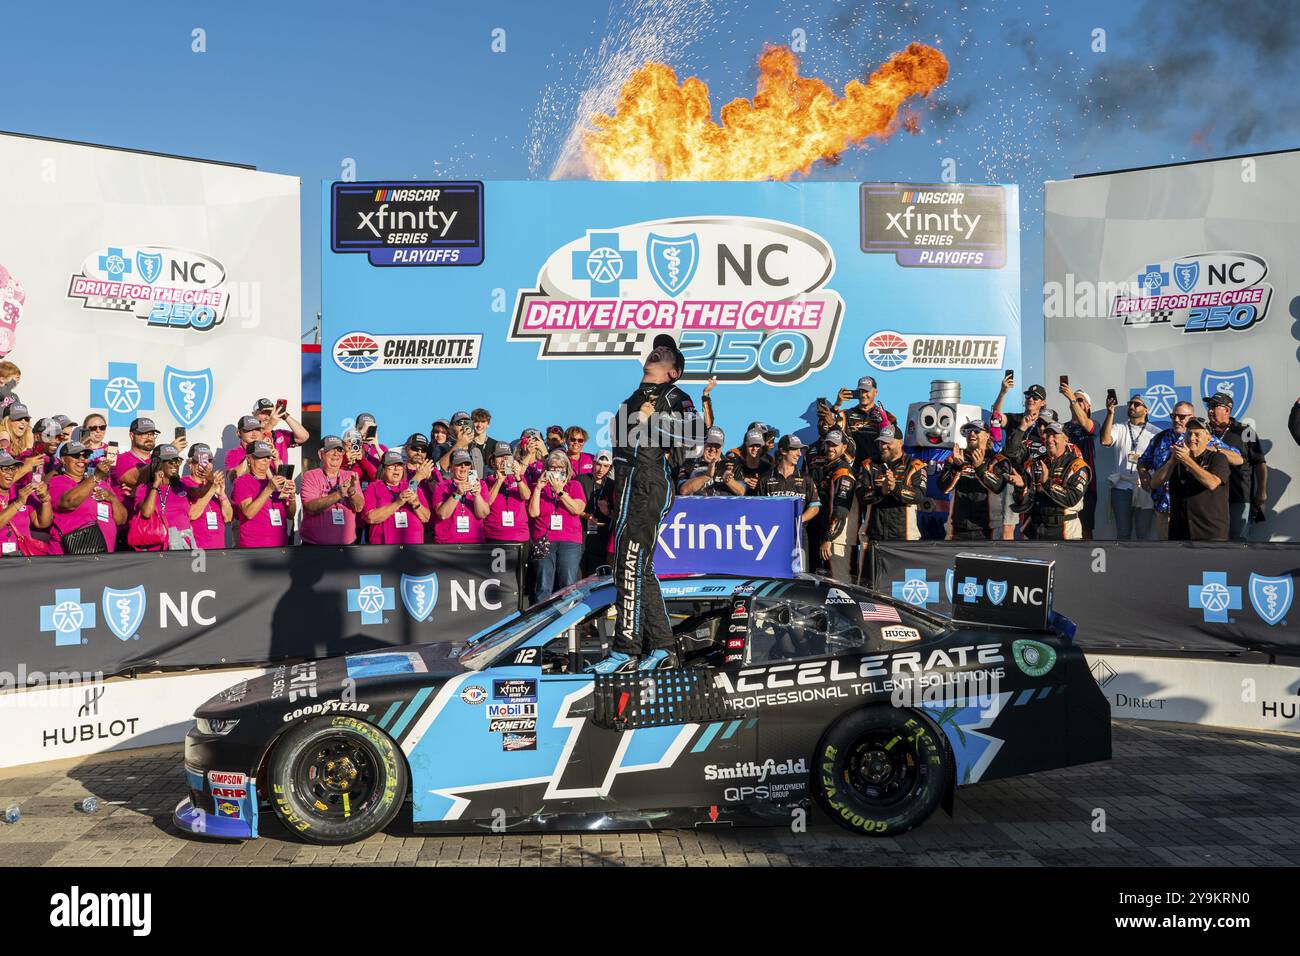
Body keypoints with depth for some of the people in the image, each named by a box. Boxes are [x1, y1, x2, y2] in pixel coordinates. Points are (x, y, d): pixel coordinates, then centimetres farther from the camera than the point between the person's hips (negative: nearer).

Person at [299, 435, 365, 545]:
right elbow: (311, 508, -16)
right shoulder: (310, 476, -2)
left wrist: (352, 492, -24)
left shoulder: (350, 476, 7)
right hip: (314, 543, -3)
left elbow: (359, 507, -4)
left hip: (347, 541, 3)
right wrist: (338, 494, -26)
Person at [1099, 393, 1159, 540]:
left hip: (1144, 489, -1)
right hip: (1121, 488, 1)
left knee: (1144, 534, 2)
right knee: (1122, 533, 7)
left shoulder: (1154, 433, 6)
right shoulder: (1119, 429, 10)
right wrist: (1110, 413, -18)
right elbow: (1105, 440, -11)